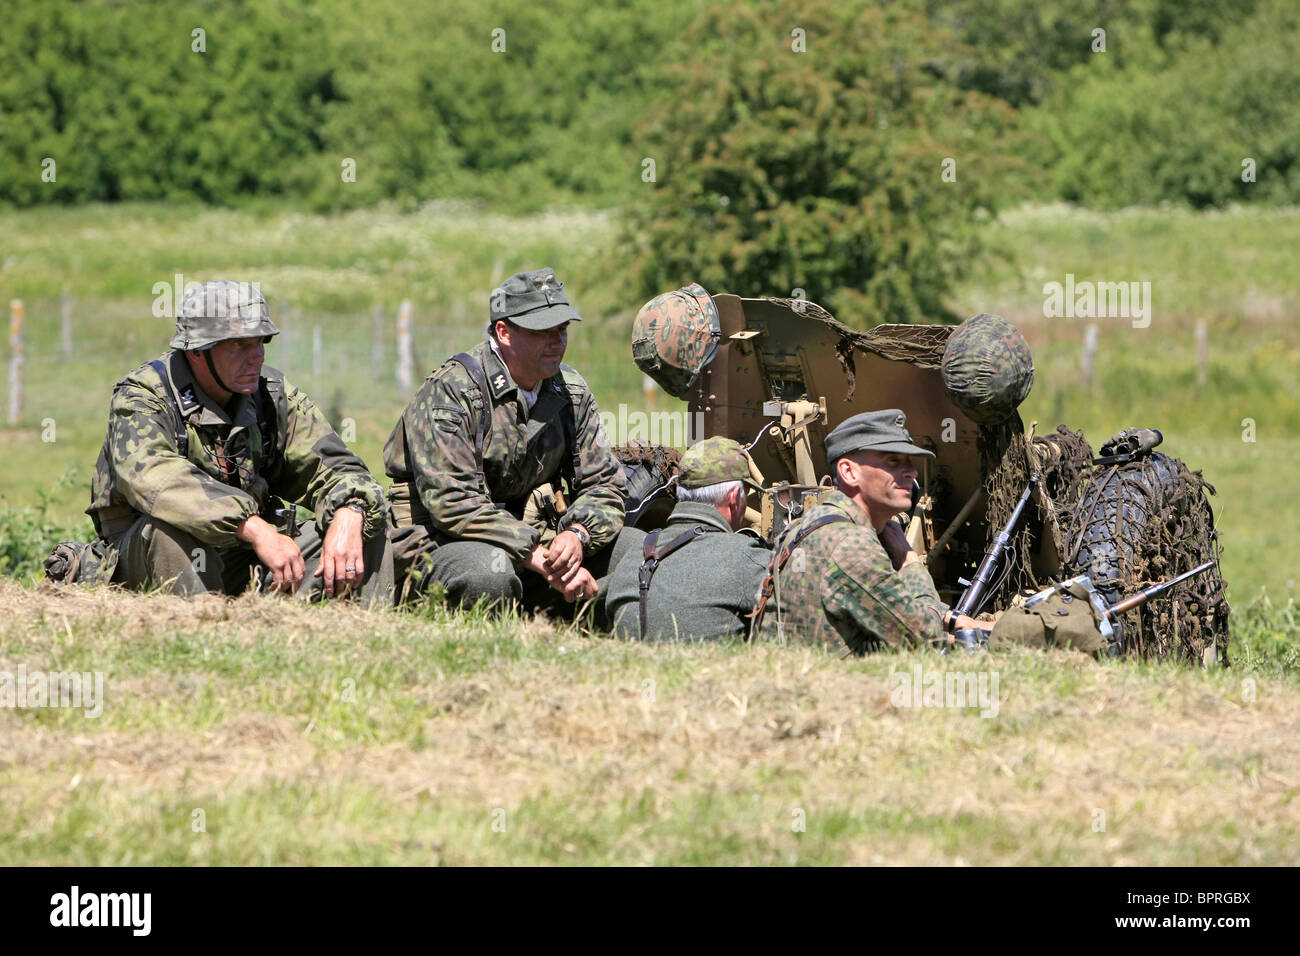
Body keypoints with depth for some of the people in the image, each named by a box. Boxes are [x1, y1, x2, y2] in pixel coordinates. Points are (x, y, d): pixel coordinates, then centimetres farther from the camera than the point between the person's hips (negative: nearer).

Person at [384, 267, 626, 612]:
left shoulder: (571, 392, 5)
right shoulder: (451, 391, -17)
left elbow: (603, 484, 7)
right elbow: (452, 501, -25)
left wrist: (575, 535, -18)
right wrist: (541, 560, -30)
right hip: (434, 539, -7)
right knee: (489, 572, -40)